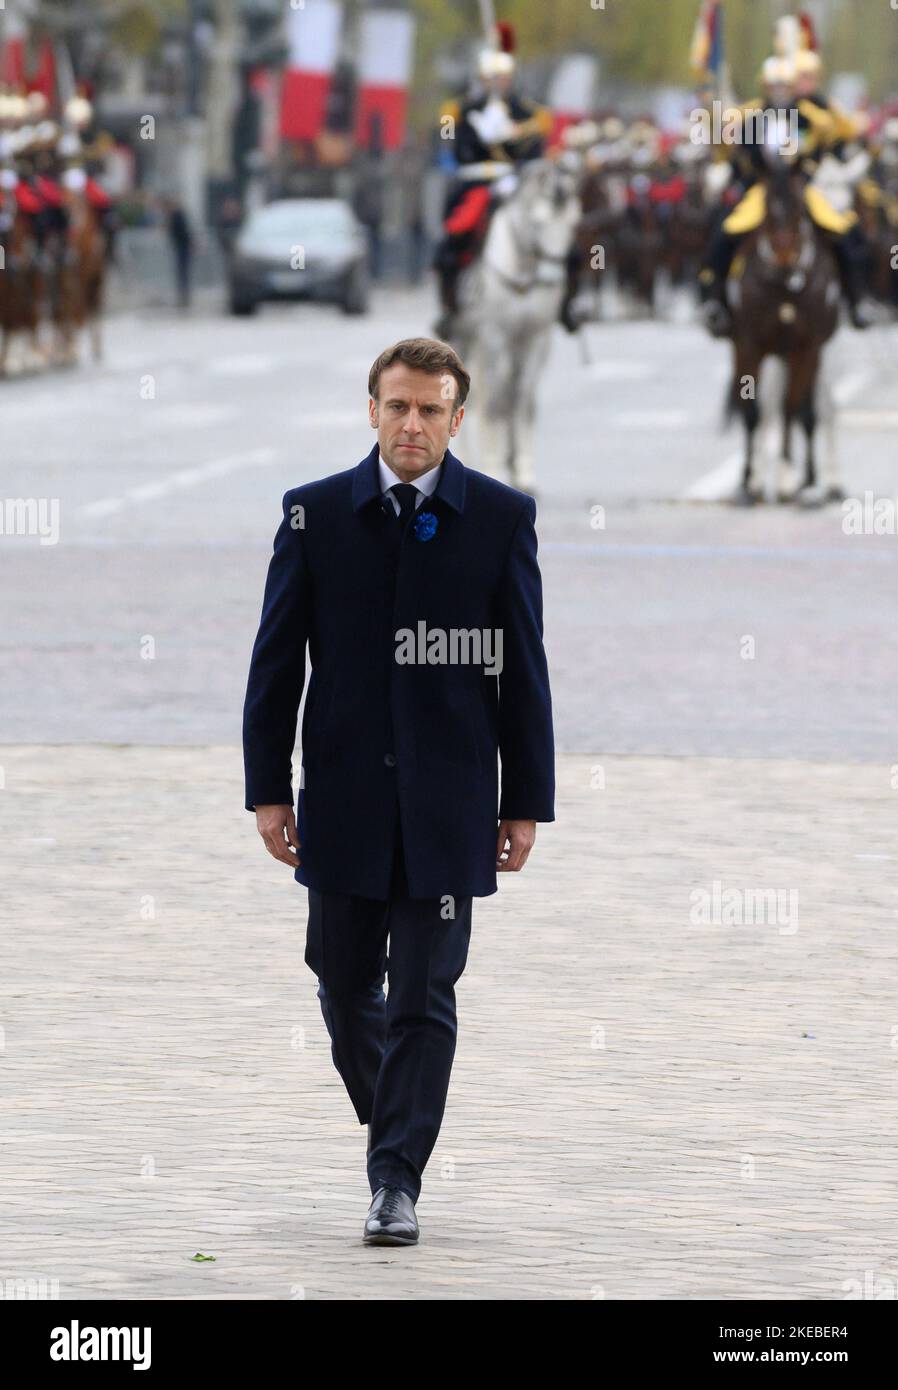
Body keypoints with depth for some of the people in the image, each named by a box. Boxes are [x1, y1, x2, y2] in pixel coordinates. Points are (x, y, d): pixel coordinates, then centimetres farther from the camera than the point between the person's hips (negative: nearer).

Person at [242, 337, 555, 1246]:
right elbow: (276, 661, 4)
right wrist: (268, 789, -2)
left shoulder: (501, 518, 0)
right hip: (344, 798, 2)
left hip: (446, 806, -2)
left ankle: (397, 1182, -1)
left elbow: (522, 669, 1)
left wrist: (526, 802, -1)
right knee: (345, 985, 11)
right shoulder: (315, 514, 3)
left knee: (423, 997, -4)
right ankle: (390, 1122, 34)